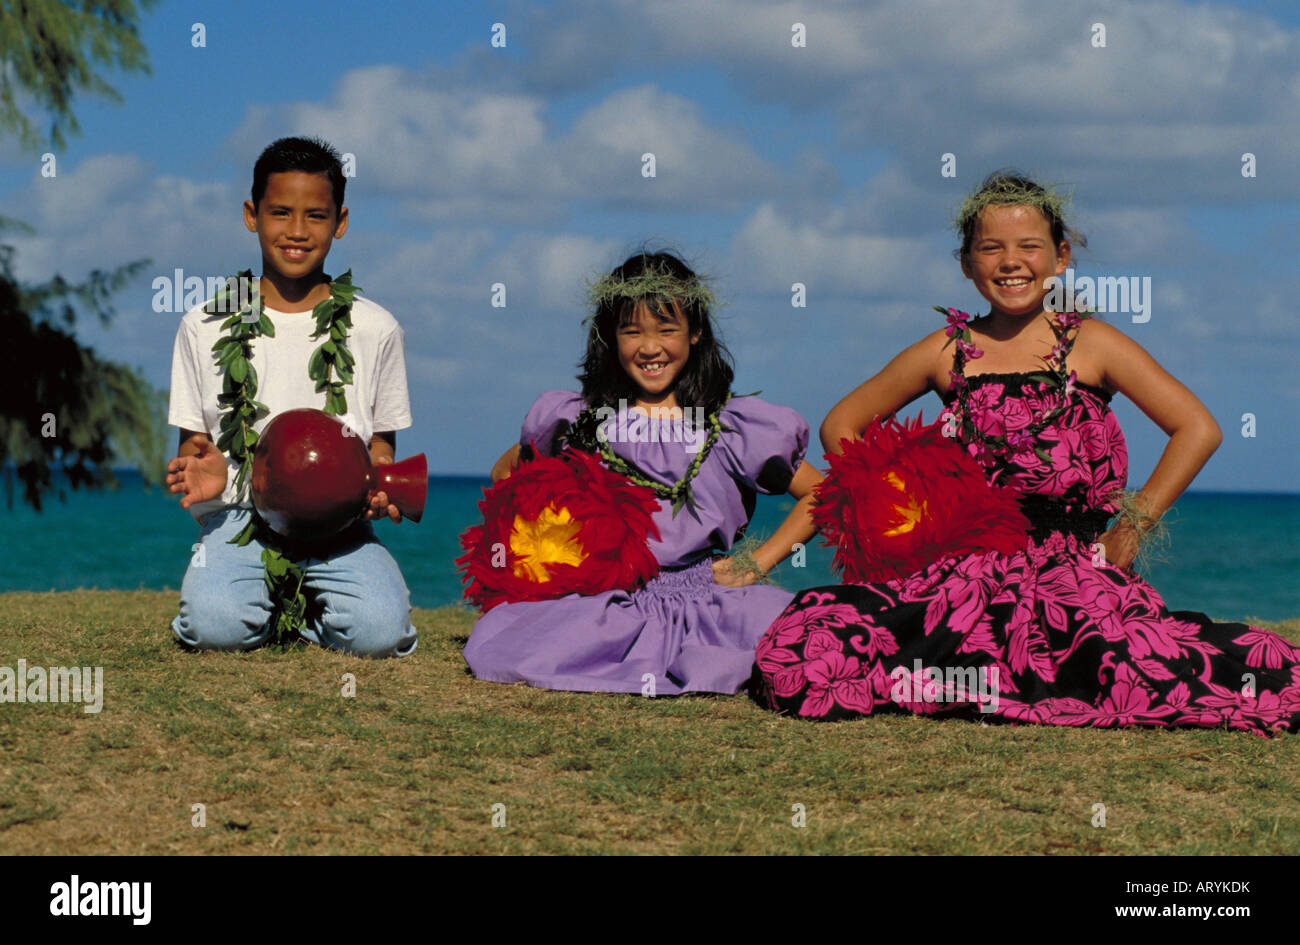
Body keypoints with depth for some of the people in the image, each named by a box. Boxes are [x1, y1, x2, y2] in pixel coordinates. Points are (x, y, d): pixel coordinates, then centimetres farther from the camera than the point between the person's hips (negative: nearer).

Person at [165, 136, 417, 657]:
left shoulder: (374, 329, 8)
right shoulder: (206, 327, 6)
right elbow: (193, 437, 12)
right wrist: (203, 469, -14)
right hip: (239, 516, 0)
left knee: (380, 630, -28)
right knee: (217, 625, -31)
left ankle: (309, 607, 7)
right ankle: (271, 602, 5)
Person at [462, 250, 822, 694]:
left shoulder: (733, 427, 6)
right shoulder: (577, 420, 9)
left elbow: (821, 496, 13)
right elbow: (506, 472, 26)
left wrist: (756, 564, 4)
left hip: (703, 600, -1)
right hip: (604, 602, 1)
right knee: (493, 652, -28)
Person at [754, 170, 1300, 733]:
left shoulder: (1088, 345, 6)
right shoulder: (946, 353, 10)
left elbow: (1198, 429, 2)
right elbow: (841, 426, 19)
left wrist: (1131, 528, -2)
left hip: (1072, 565, -3)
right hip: (966, 569, 3)